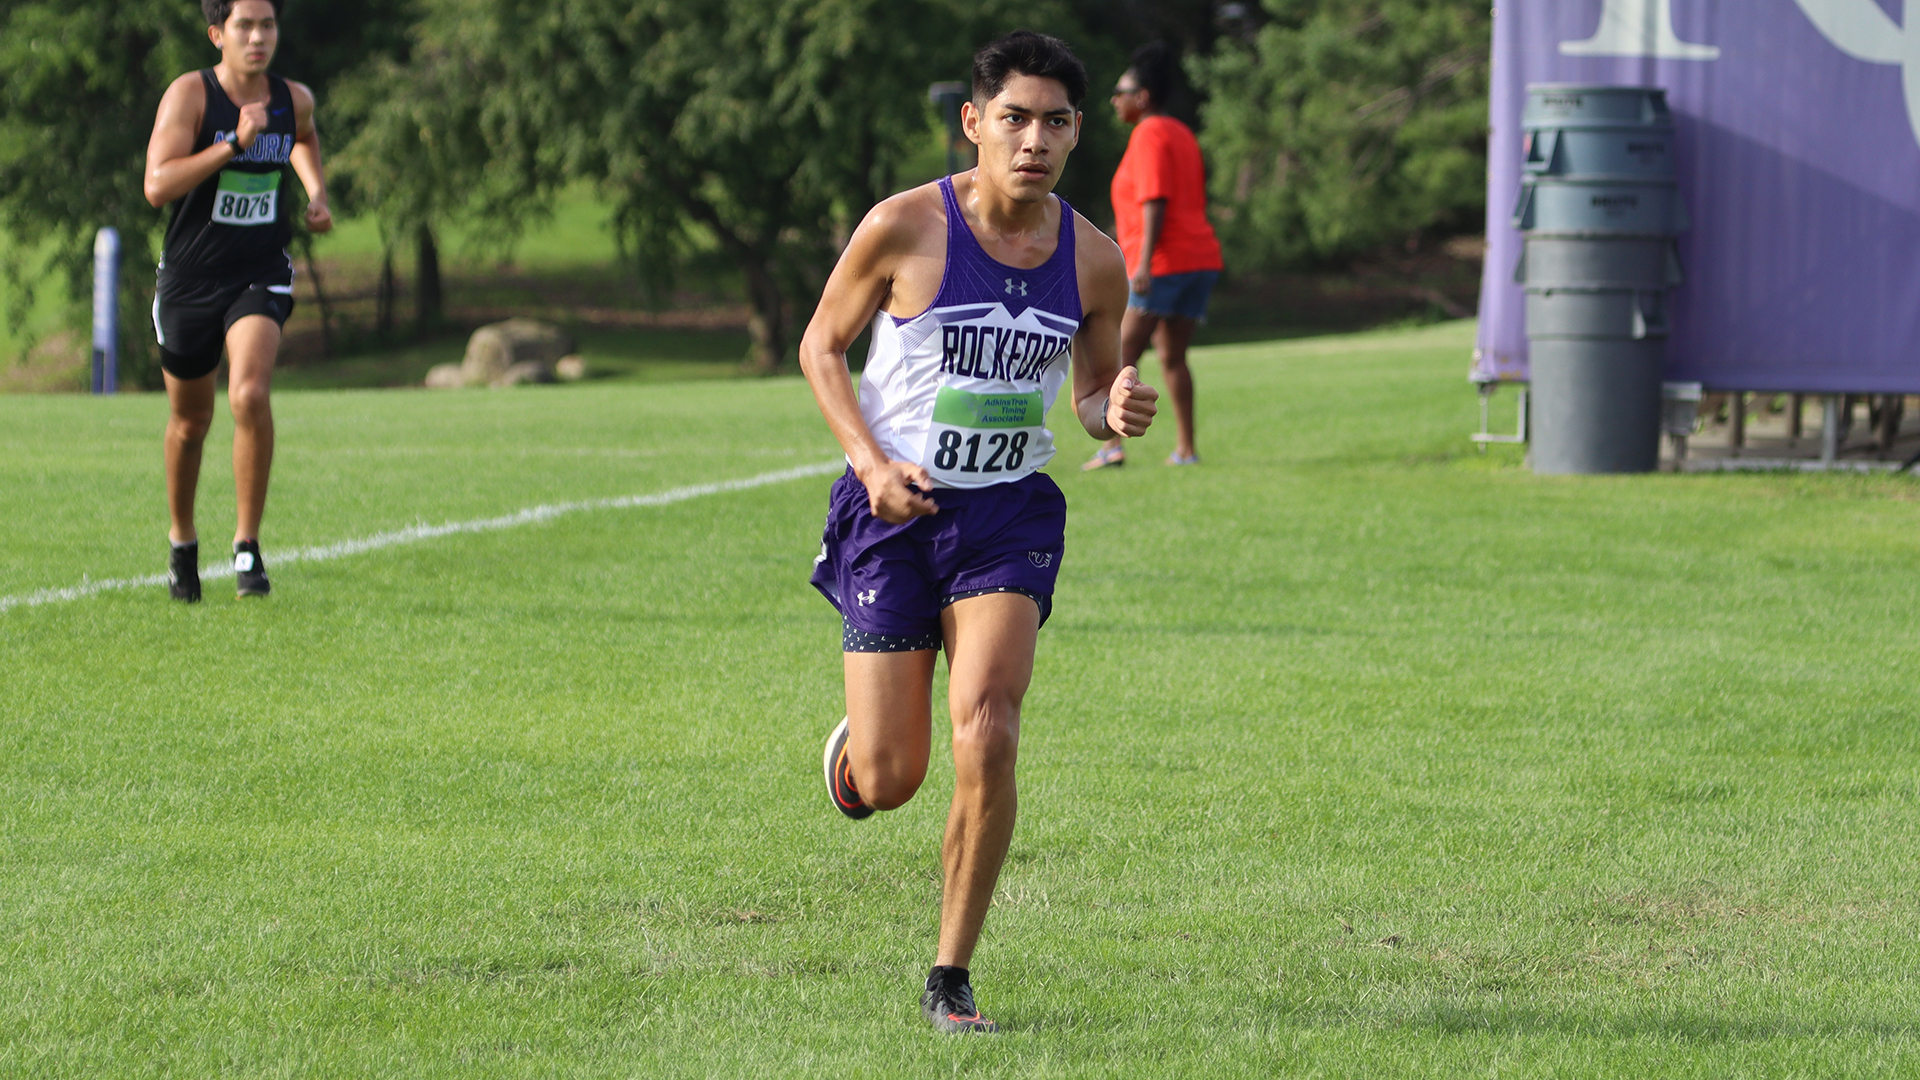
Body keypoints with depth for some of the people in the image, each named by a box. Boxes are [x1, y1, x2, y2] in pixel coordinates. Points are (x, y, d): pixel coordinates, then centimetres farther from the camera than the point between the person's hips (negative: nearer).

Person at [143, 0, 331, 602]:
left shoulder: (293, 99, 2)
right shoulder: (189, 94, -11)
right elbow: (157, 185, -24)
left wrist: (316, 194, 12)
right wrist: (233, 144, -29)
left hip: (260, 278, 1)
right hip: (189, 278, -1)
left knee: (250, 395, -24)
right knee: (190, 422, 12)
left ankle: (247, 547, -15)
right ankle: (183, 543, 37)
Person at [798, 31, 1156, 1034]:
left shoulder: (1093, 260, -2)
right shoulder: (905, 228, -12)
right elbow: (821, 345, 0)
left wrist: (1116, 411, -12)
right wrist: (872, 462, -15)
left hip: (1008, 512, 2)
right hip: (896, 508, -2)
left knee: (986, 740, -18)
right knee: (888, 784, -2)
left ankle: (950, 978, -4)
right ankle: (852, 749, 39)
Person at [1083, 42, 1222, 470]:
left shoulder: (1149, 135, -8)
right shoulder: (1182, 134, 19)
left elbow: (1155, 202, -18)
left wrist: (1145, 263, -23)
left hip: (1164, 262, -9)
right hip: (1202, 255, 9)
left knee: (1124, 353, -6)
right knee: (1172, 356, 11)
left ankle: (1113, 445, -12)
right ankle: (1186, 449, 6)